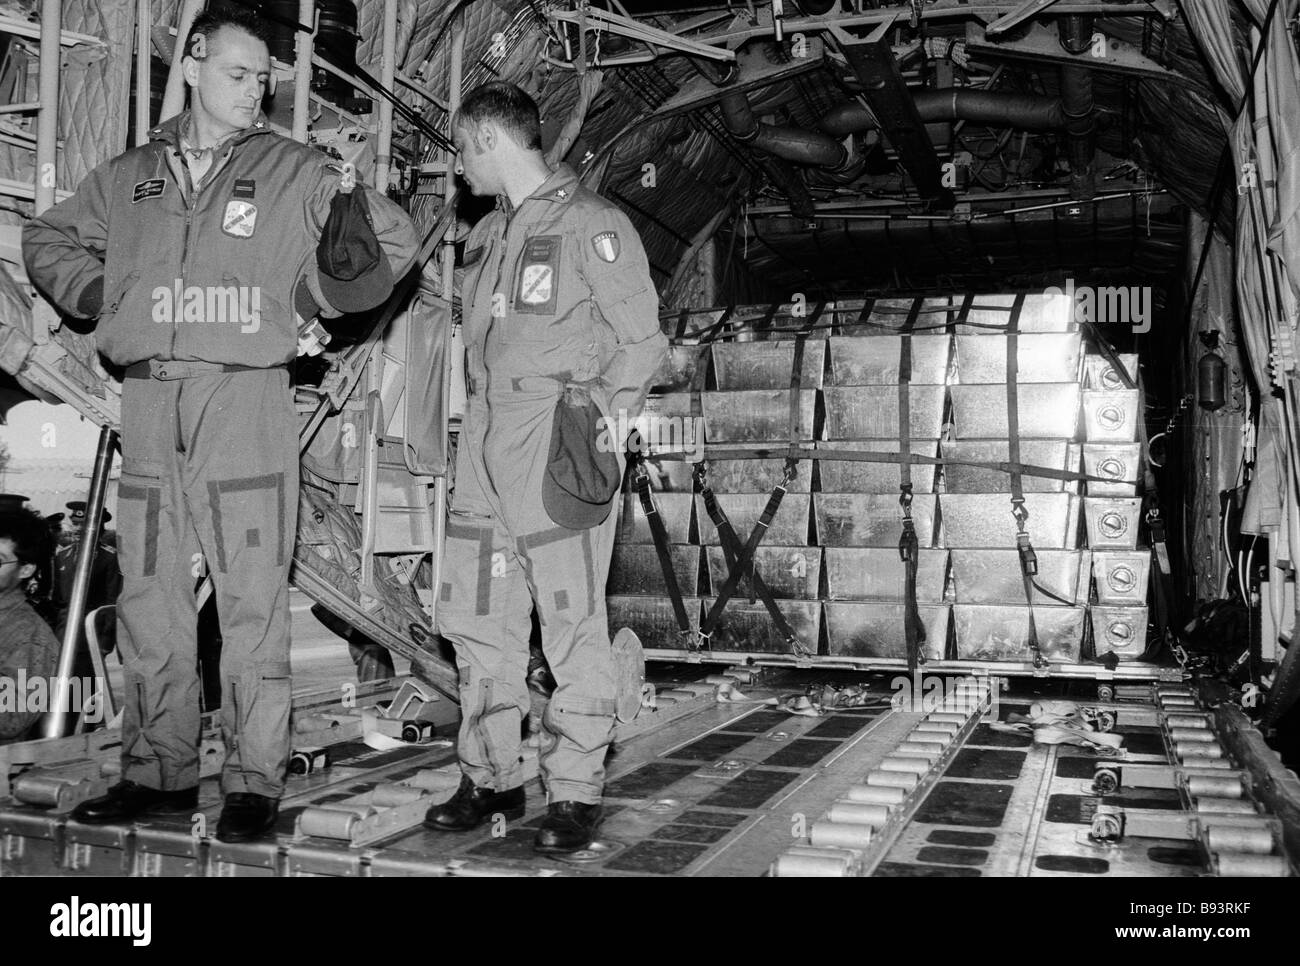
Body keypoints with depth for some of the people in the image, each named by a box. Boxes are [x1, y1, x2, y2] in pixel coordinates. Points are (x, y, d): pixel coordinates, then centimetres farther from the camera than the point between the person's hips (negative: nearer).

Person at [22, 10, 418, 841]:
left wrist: (304, 303, -2)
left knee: (253, 604, -6)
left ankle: (256, 781, 3)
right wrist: (103, 294, 11)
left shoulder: (299, 173, 4)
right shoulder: (127, 177, 15)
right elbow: (47, 241, 30)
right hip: (148, 403, 4)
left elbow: (396, 243, 7)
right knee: (149, 601, 8)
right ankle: (159, 772, 20)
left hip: (248, 398, -4)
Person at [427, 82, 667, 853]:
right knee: (477, 619, 8)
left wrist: (599, 427, -9)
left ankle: (577, 791, 7)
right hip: (487, 443, 8)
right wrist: (485, 429, 9)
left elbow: (642, 339, -4)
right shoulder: (487, 235, 20)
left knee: (572, 624, -3)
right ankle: (493, 778, 21)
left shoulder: (591, 224, -2)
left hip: (558, 442, -7)